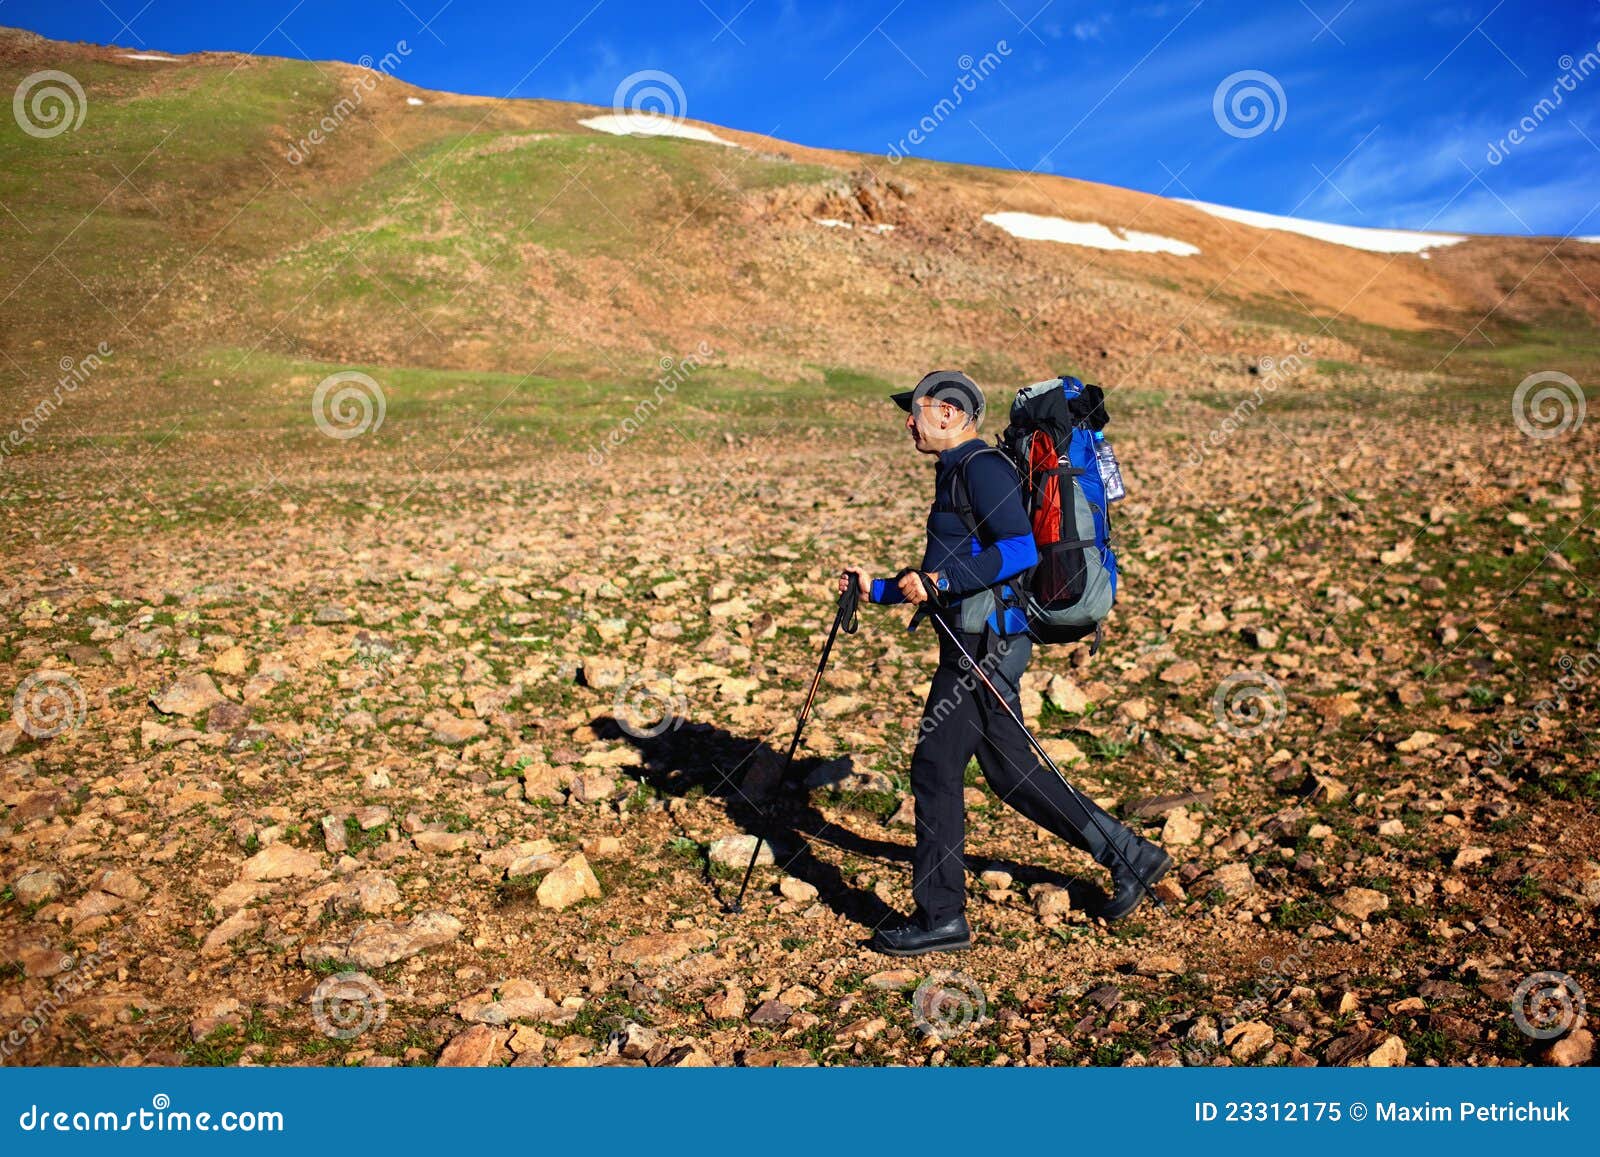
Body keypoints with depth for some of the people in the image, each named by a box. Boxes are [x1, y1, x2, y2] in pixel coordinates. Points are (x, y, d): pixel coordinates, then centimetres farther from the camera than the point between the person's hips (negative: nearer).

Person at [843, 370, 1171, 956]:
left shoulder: (982, 468, -10)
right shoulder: (955, 473, 20)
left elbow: (1022, 548, -23)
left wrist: (940, 582, -24)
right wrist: (878, 588, 18)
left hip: (987, 644, -10)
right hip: (977, 640, 10)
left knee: (935, 766, -5)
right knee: (1011, 770, 13)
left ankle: (939, 917, 5)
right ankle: (1128, 856, 23)